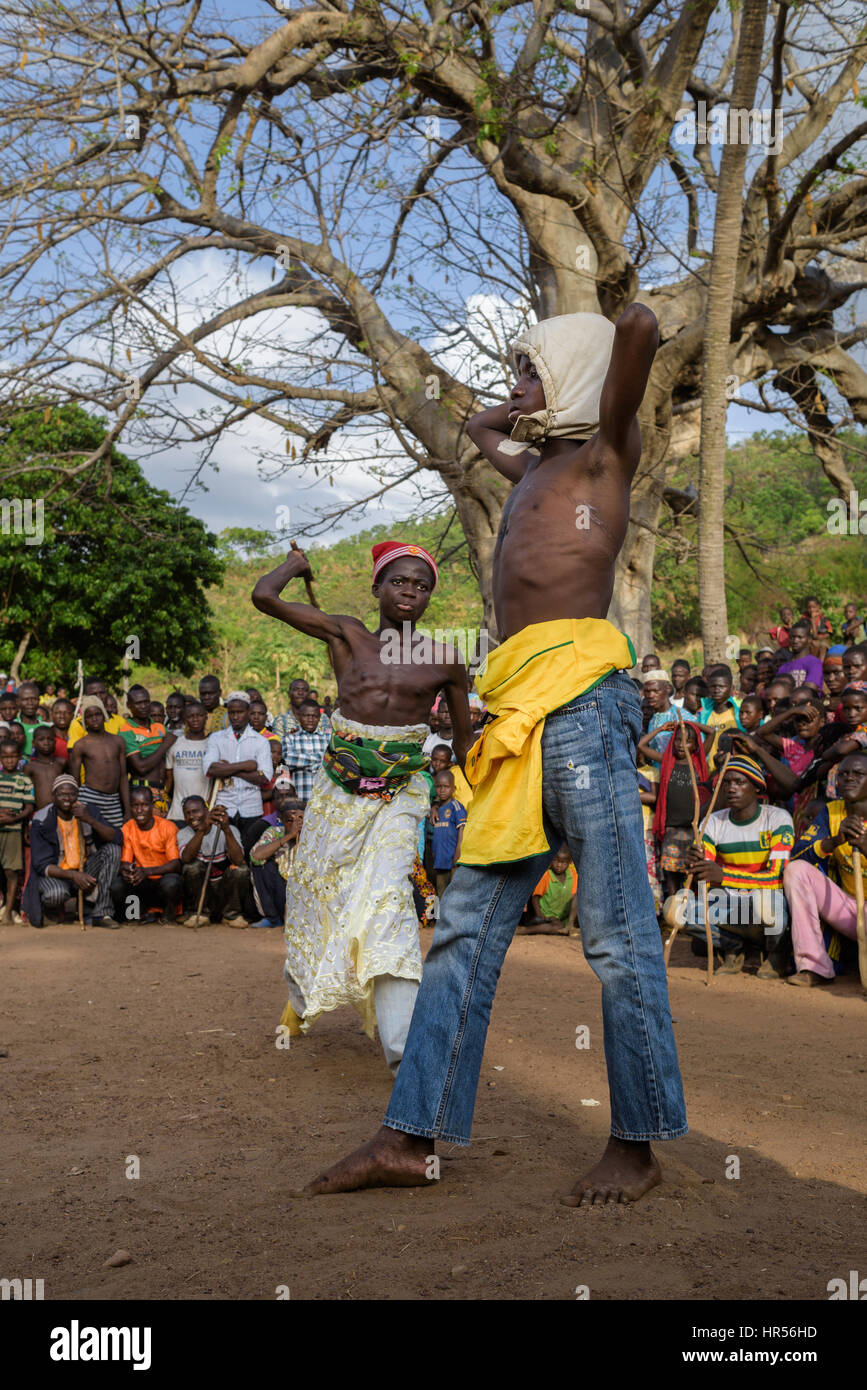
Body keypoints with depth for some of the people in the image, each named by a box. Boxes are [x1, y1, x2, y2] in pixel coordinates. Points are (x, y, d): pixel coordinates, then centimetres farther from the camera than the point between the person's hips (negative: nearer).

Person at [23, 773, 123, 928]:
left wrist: (90, 820, -30)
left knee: (112, 849, -19)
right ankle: (52, 908, 4)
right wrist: (73, 876, -32)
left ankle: (100, 914, -20)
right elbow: (41, 865, -16)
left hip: (84, 870, 4)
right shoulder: (42, 821, -14)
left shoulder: (86, 812, -5)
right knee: (56, 894, -38)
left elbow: (116, 839, -15)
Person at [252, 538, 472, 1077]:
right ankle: (303, 996, 41)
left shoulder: (445, 661, 0)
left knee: (388, 895, -20)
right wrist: (295, 563, 10)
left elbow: (466, 736, 13)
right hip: (338, 786, 2)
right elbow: (264, 596, -6)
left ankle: (403, 1044, -23)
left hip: (400, 793, -1)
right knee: (317, 890, 11)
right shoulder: (347, 634, -1)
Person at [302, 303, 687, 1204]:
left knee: (616, 936, -3)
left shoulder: (603, 454, 7)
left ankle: (637, 1147, 7)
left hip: (579, 700, -8)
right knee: (465, 928, 5)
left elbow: (639, 325, -8)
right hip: (522, 721, 8)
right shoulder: (534, 466, 28)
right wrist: (511, 419, 35)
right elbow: (478, 426, 50)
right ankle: (411, 1138, 10)